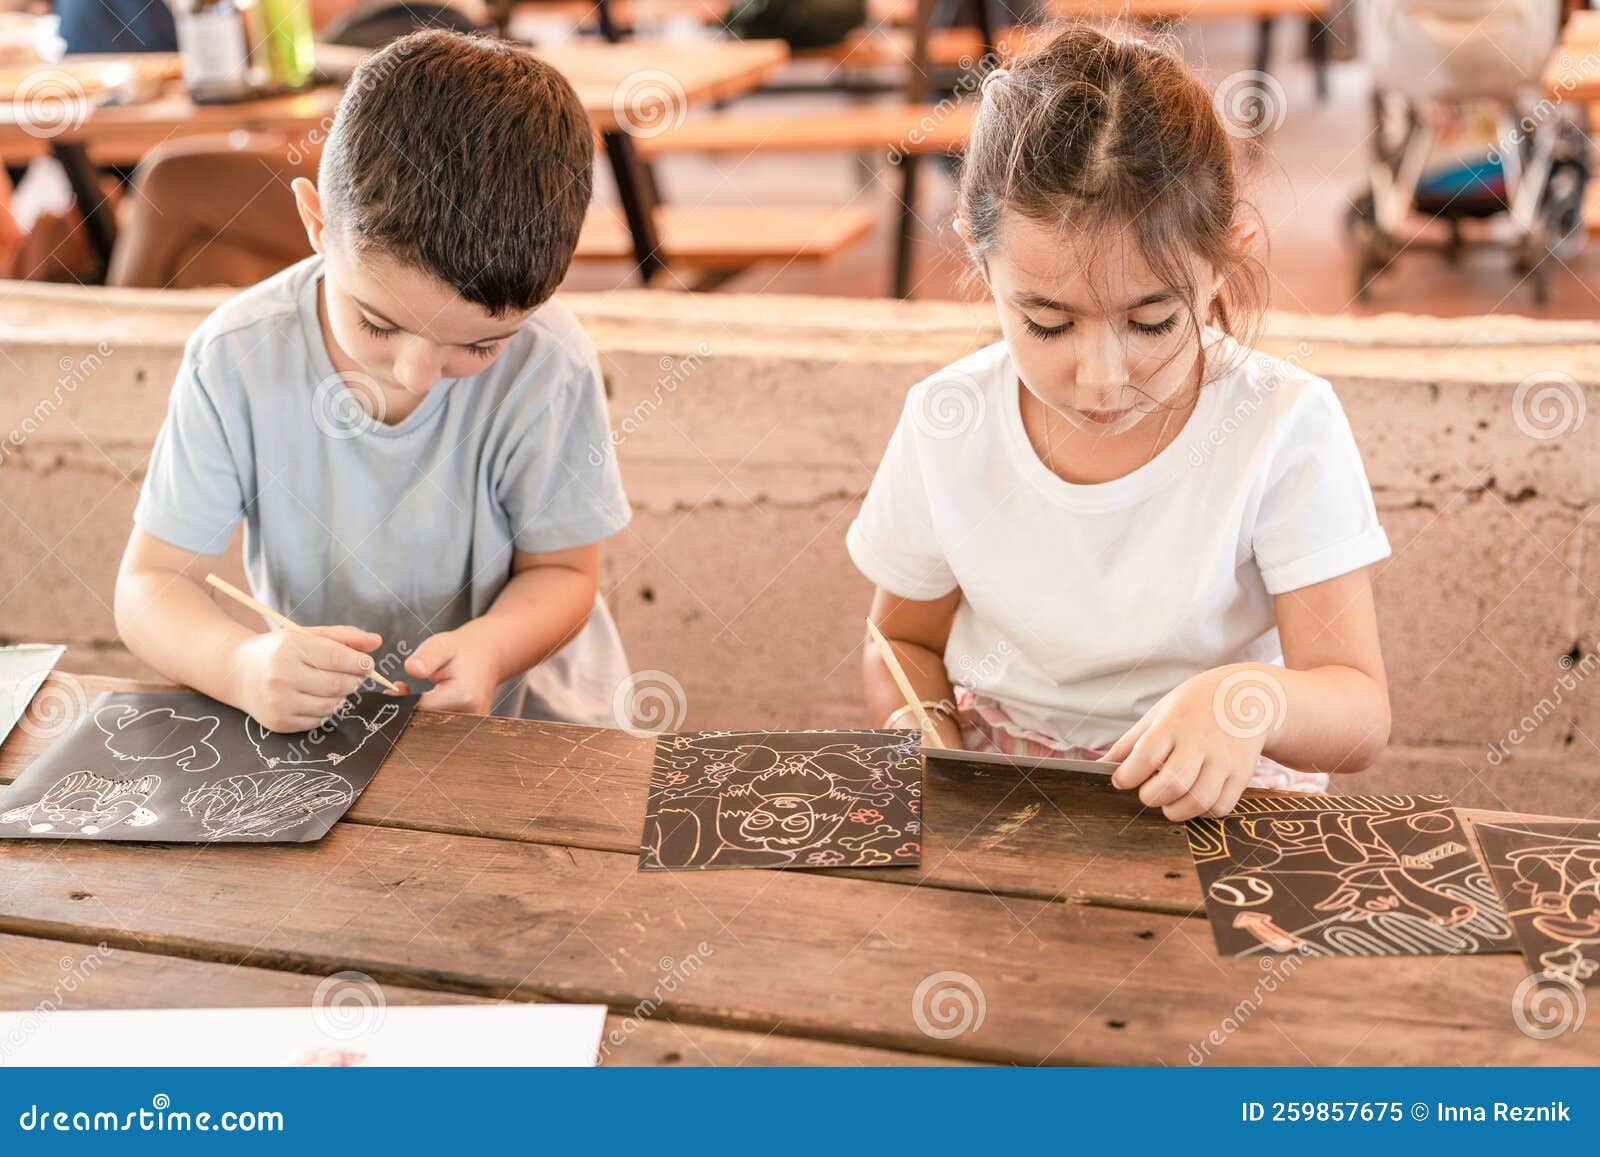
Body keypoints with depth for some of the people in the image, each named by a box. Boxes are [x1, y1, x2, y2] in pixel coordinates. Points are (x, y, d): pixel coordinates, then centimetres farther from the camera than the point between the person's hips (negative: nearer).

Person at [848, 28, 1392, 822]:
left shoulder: (1285, 430, -17)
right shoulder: (946, 425, -10)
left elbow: (1360, 717, -17)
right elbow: (905, 641, 8)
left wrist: (1253, 698, -40)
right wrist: (924, 727, -15)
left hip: (1219, 791, -1)